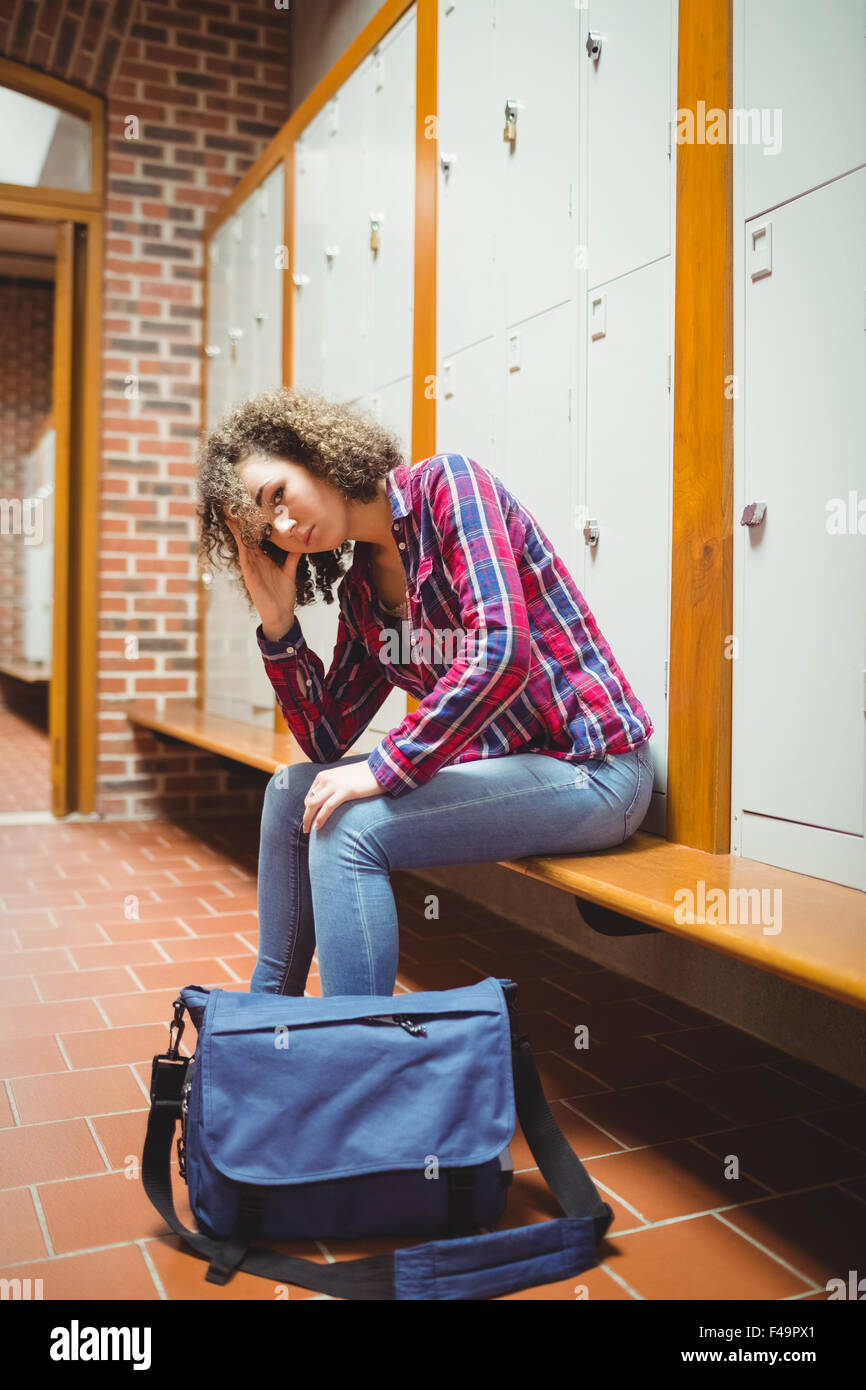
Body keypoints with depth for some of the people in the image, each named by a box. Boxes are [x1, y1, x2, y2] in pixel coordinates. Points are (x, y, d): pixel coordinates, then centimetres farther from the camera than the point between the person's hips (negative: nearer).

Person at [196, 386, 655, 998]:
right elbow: (327, 741, 9)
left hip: (591, 765, -8)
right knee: (293, 791, 7)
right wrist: (278, 624, -1)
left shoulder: (446, 484, -13)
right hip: (500, 760, 8)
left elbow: (502, 649, -27)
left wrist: (387, 769, -22)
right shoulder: (360, 592, 10)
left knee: (350, 825, -21)